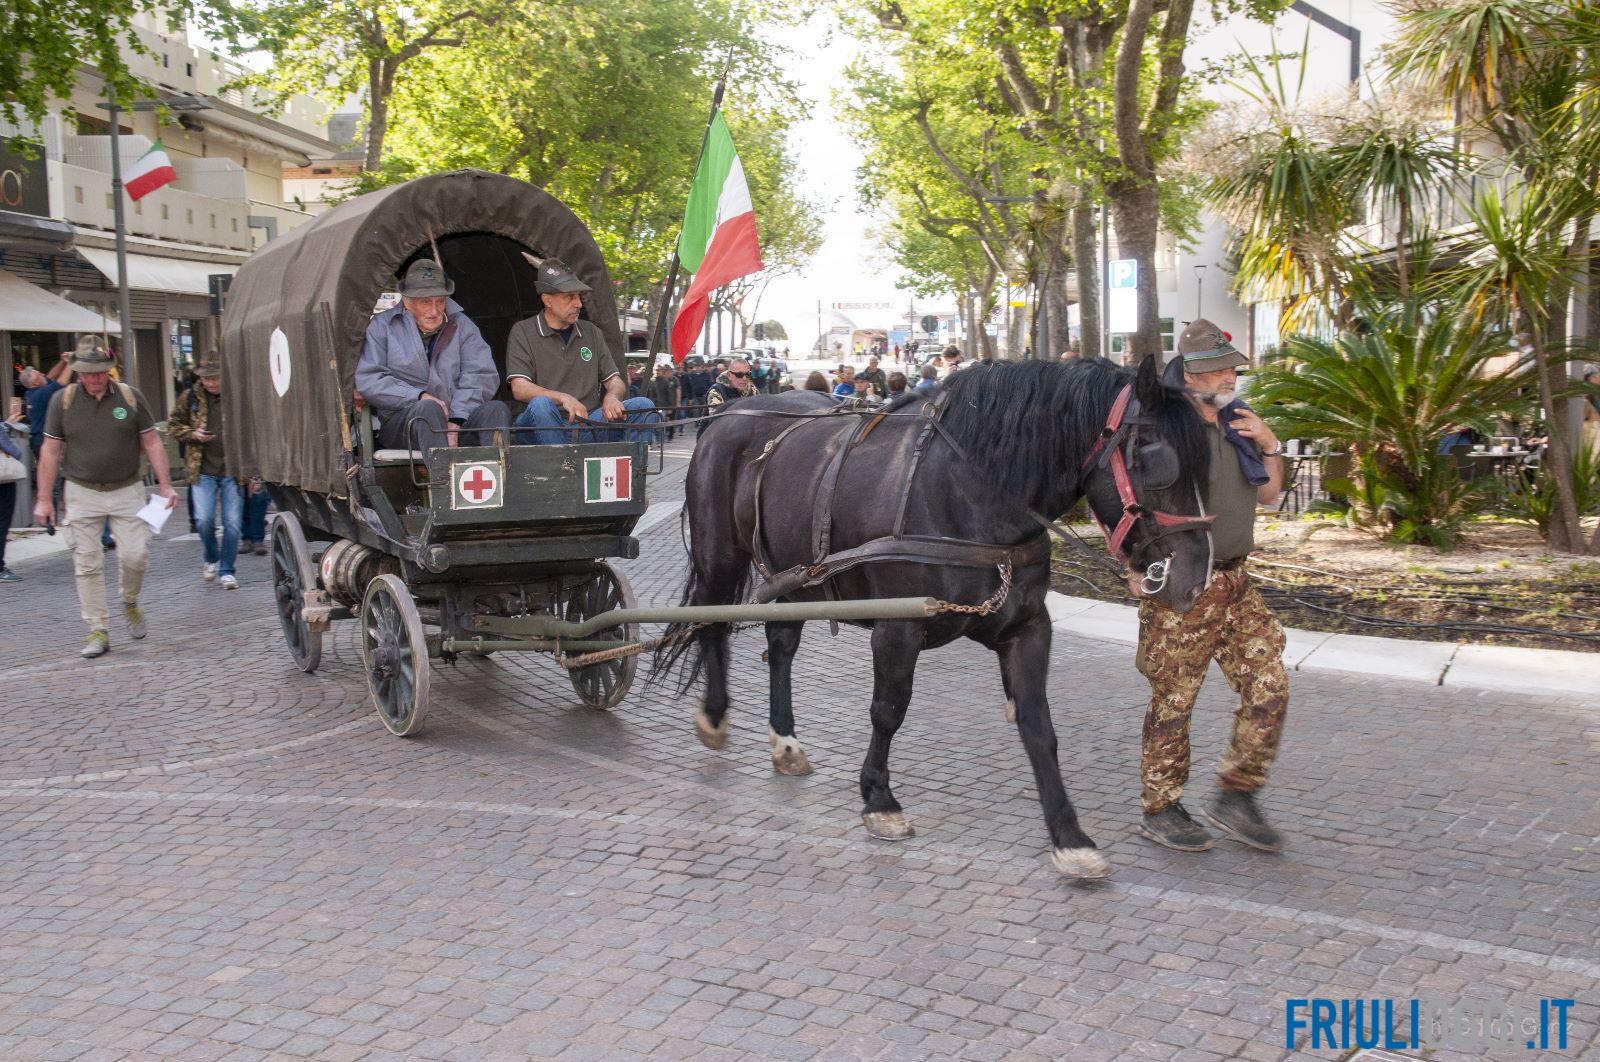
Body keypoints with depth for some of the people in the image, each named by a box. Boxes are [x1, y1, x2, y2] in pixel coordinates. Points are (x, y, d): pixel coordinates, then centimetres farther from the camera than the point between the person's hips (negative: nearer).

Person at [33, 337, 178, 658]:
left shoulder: (130, 397, 1)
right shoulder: (63, 400, 0)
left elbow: (152, 442, 5)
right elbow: (50, 451, 3)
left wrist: (164, 484, -1)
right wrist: (44, 498, 0)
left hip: (127, 490, 0)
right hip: (82, 493, 0)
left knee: (135, 555, -8)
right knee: (87, 564, 0)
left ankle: (130, 604, 22)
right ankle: (98, 631, 9)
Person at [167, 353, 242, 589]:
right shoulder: (190, 398, 4)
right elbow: (173, 425, 14)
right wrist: (193, 434, -7)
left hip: (233, 470, -1)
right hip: (202, 470, 1)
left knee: (232, 523, -2)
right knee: (204, 520, -7)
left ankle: (226, 571, 11)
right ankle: (211, 559, 20)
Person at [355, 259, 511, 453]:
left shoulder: (462, 325, 15)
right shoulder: (383, 326, 10)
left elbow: (481, 377, 4)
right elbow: (367, 381, 1)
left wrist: (456, 420, -11)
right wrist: (419, 397, -11)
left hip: (459, 420, 2)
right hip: (401, 420, -2)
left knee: (497, 410, -27)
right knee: (428, 409, -36)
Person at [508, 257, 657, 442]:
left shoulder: (591, 332, 20)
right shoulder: (523, 332, 6)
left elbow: (615, 381, 17)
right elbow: (519, 389, -7)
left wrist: (611, 396, -10)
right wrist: (563, 398, -25)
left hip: (589, 424, 4)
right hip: (544, 429, -4)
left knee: (643, 405, -15)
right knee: (541, 404, -37)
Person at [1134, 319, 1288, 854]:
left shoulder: (1236, 424, 11)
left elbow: (1267, 496, 18)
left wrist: (1270, 445, 2)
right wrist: (1139, 569, -20)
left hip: (1236, 582, 7)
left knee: (1269, 688, 4)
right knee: (1173, 702, 3)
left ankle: (1235, 797, 18)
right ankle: (1160, 811, 18)